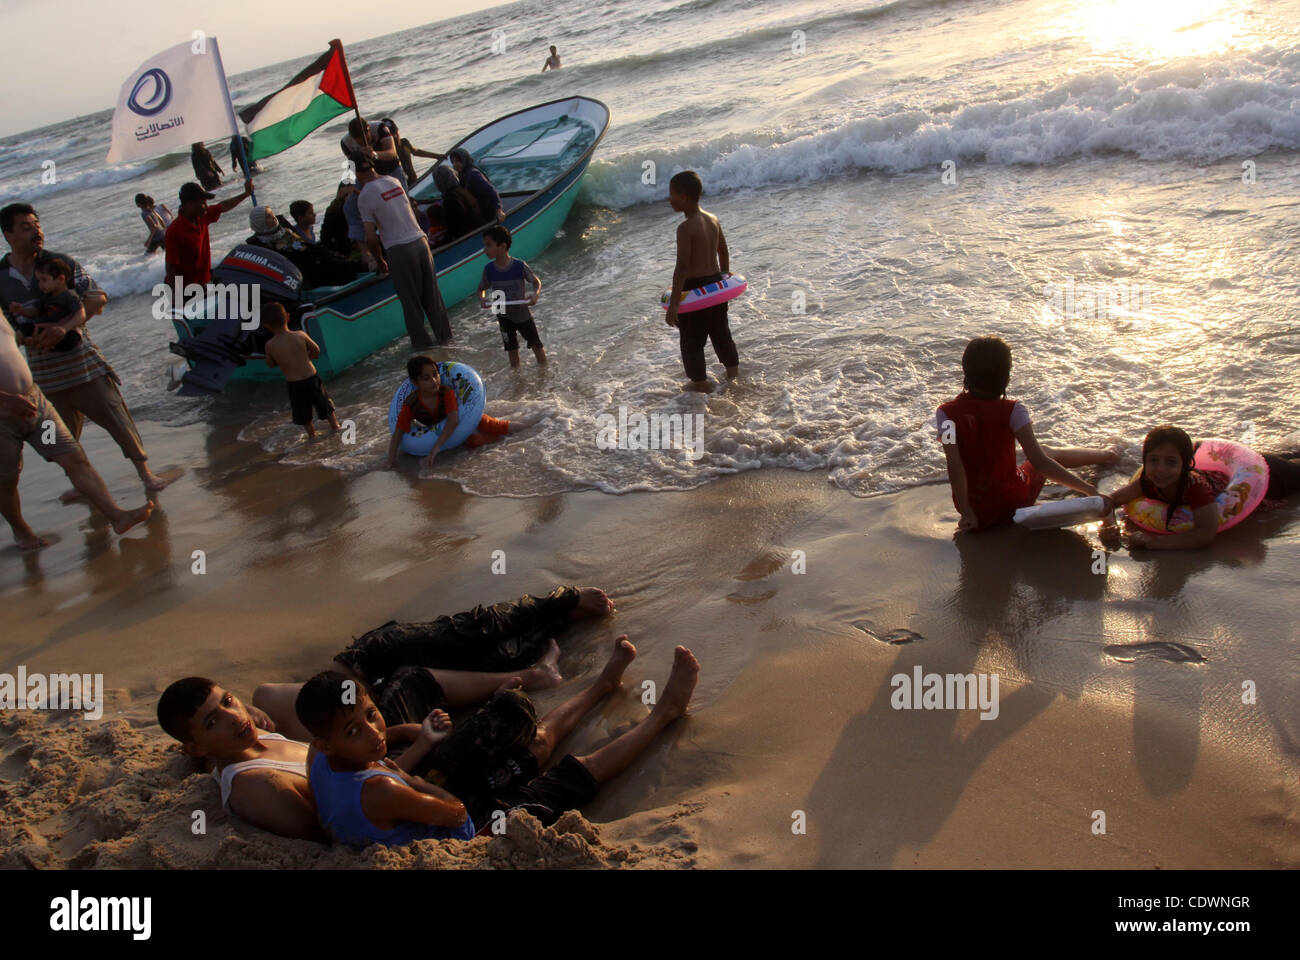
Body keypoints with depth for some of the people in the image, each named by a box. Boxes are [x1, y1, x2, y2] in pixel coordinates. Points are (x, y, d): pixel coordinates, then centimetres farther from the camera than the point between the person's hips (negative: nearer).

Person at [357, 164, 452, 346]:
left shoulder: (364, 196, -7)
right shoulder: (394, 181, 9)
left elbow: (371, 239, -8)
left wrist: (380, 261, 7)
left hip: (398, 250, -5)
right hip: (420, 241, 5)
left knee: (410, 299, 8)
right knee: (431, 292, 15)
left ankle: (421, 342, 16)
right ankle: (444, 334, 24)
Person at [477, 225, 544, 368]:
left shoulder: (519, 266, -22)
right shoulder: (489, 269, -13)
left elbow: (537, 282, -8)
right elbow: (481, 288, 2)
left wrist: (536, 294, -29)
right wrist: (481, 299, -20)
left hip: (523, 314, -2)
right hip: (504, 317, 2)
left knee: (536, 345, 14)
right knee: (512, 351, 16)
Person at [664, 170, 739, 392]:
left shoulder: (685, 228, -21)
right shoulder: (713, 220, 2)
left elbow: (682, 267, -24)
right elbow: (724, 253, 12)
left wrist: (673, 304, -24)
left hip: (695, 288, -7)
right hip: (717, 282, 8)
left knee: (691, 340, 9)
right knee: (721, 330, 24)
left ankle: (700, 381, 17)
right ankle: (732, 369, 38)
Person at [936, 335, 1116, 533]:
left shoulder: (947, 413, -14)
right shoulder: (1011, 411, -17)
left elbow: (955, 467, -22)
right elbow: (1039, 462, -20)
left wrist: (966, 513, -18)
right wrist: (1089, 489, -14)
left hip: (975, 510, 1)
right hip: (1012, 504, -1)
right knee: (1048, 452, 29)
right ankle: (1104, 455, 56)